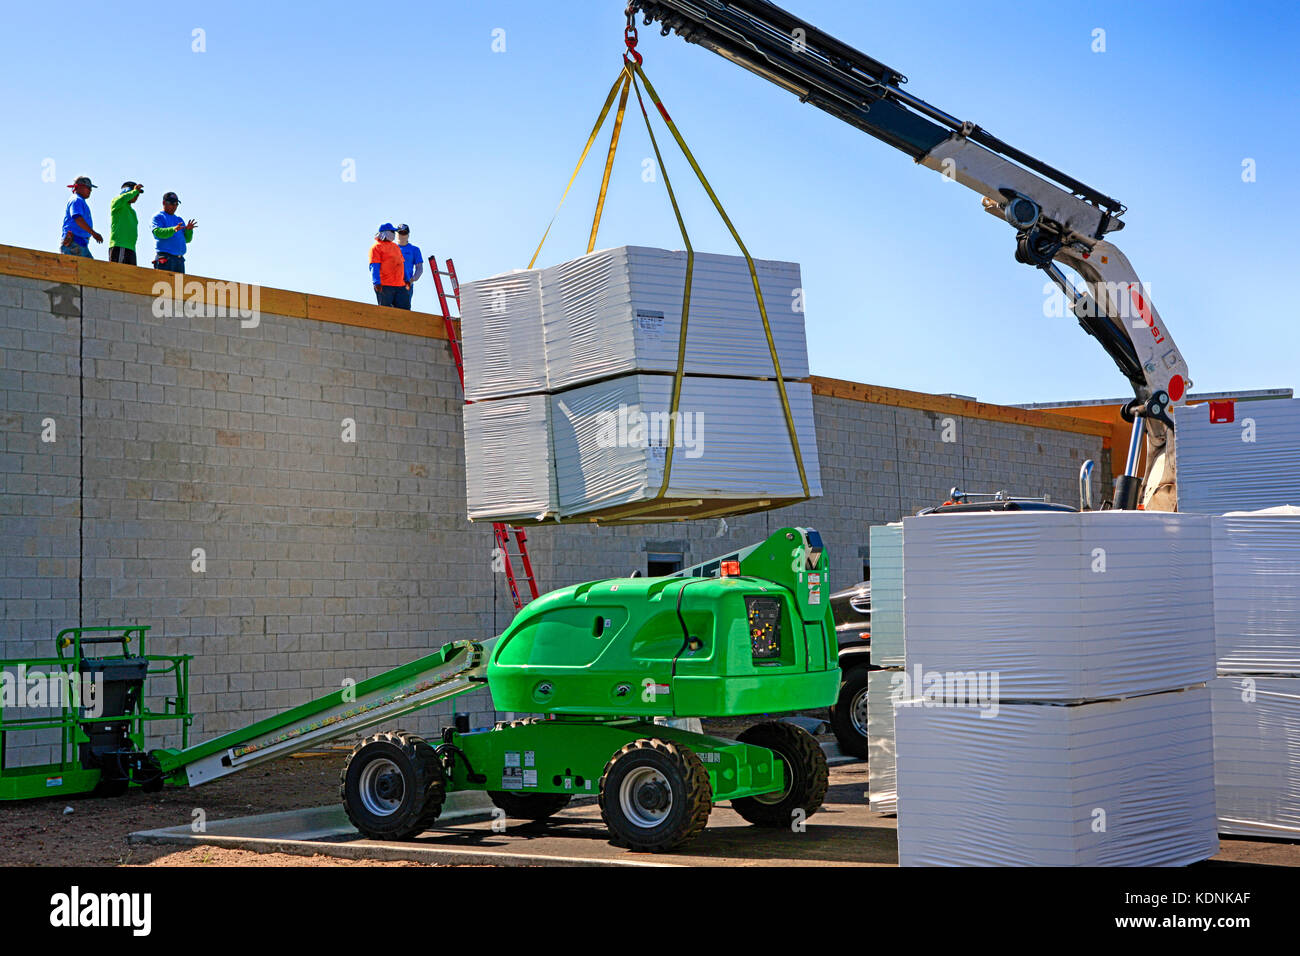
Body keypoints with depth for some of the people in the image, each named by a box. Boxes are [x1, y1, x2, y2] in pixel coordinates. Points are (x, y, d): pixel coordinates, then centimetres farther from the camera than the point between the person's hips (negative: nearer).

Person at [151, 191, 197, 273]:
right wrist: (173, 229, -31)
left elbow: (187, 239, 18)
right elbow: (157, 232, -15)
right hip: (165, 257, -7)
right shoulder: (158, 217, 4)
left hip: (180, 259, 7)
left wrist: (188, 230, -4)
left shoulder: (179, 220, 25)